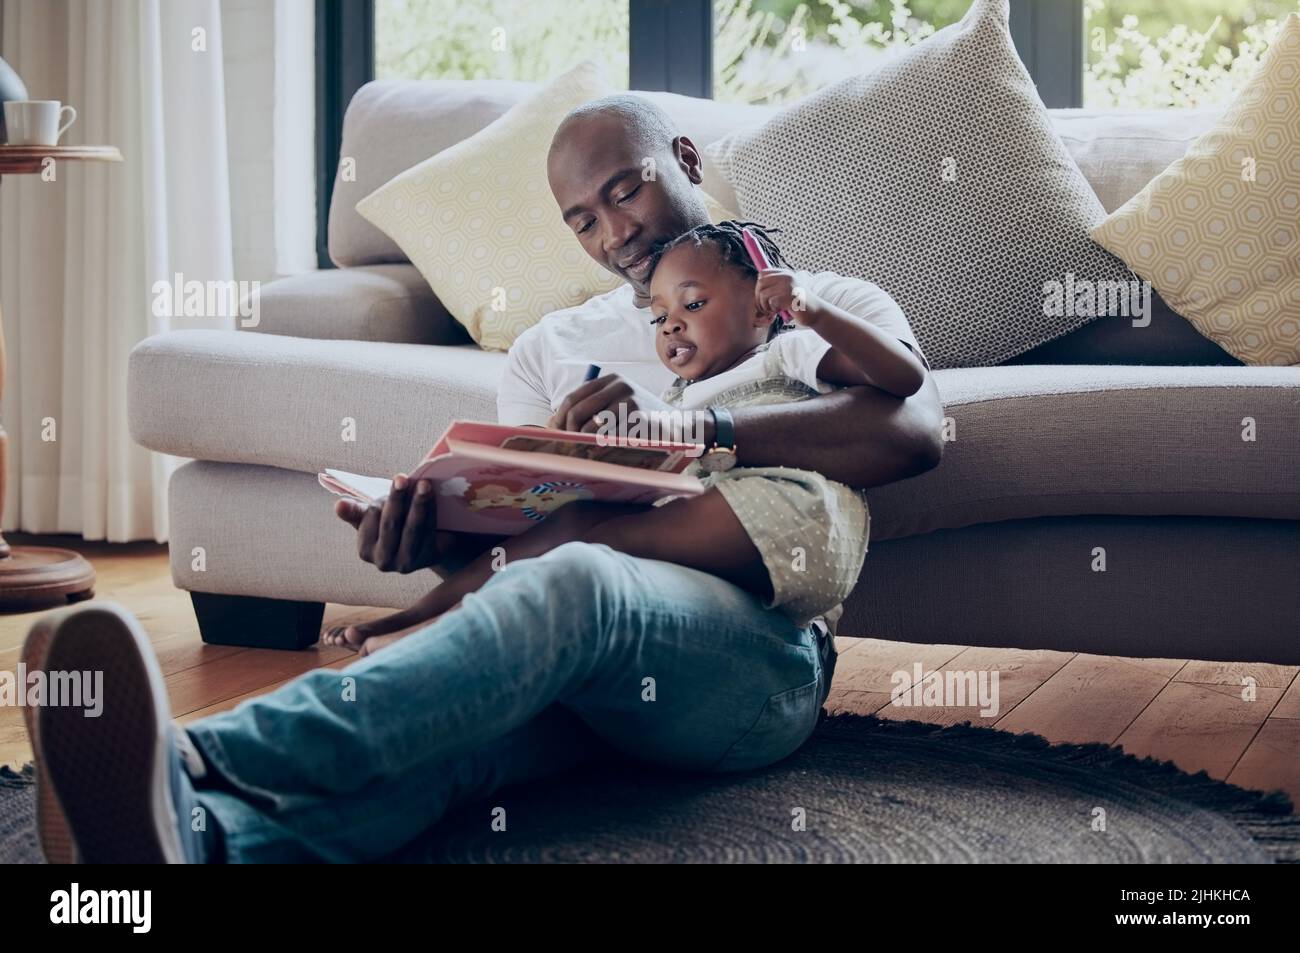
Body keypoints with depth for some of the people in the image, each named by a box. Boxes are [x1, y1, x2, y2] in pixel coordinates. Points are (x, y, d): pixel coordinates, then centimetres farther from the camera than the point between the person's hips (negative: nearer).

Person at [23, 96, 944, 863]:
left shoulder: (829, 306, 16)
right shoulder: (555, 344, 29)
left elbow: (913, 433, -7)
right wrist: (432, 531, -12)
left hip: (757, 657, -3)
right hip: (588, 658, 4)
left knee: (569, 584, -38)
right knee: (454, 713, -34)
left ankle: (202, 759, -57)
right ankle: (201, 834, -66)